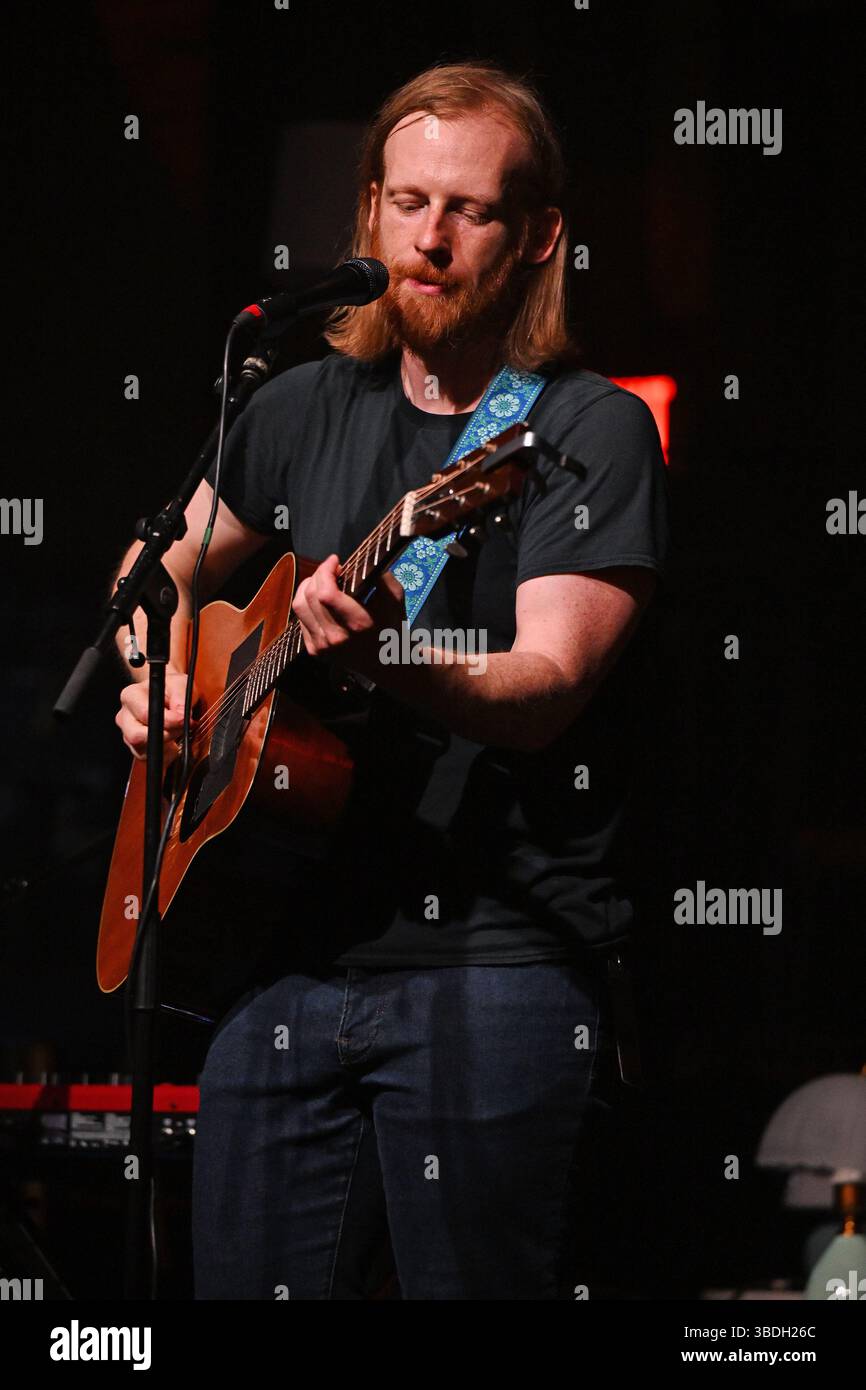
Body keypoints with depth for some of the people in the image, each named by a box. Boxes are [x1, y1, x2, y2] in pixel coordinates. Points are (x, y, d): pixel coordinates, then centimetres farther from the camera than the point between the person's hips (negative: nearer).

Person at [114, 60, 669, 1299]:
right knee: (245, 1286, 5)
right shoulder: (312, 409, 14)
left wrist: (387, 667, -35)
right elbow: (166, 567, 31)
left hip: (493, 964, -5)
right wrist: (153, 677, 10)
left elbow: (548, 688, -17)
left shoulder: (593, 431, -4)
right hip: (292, 956, 5)